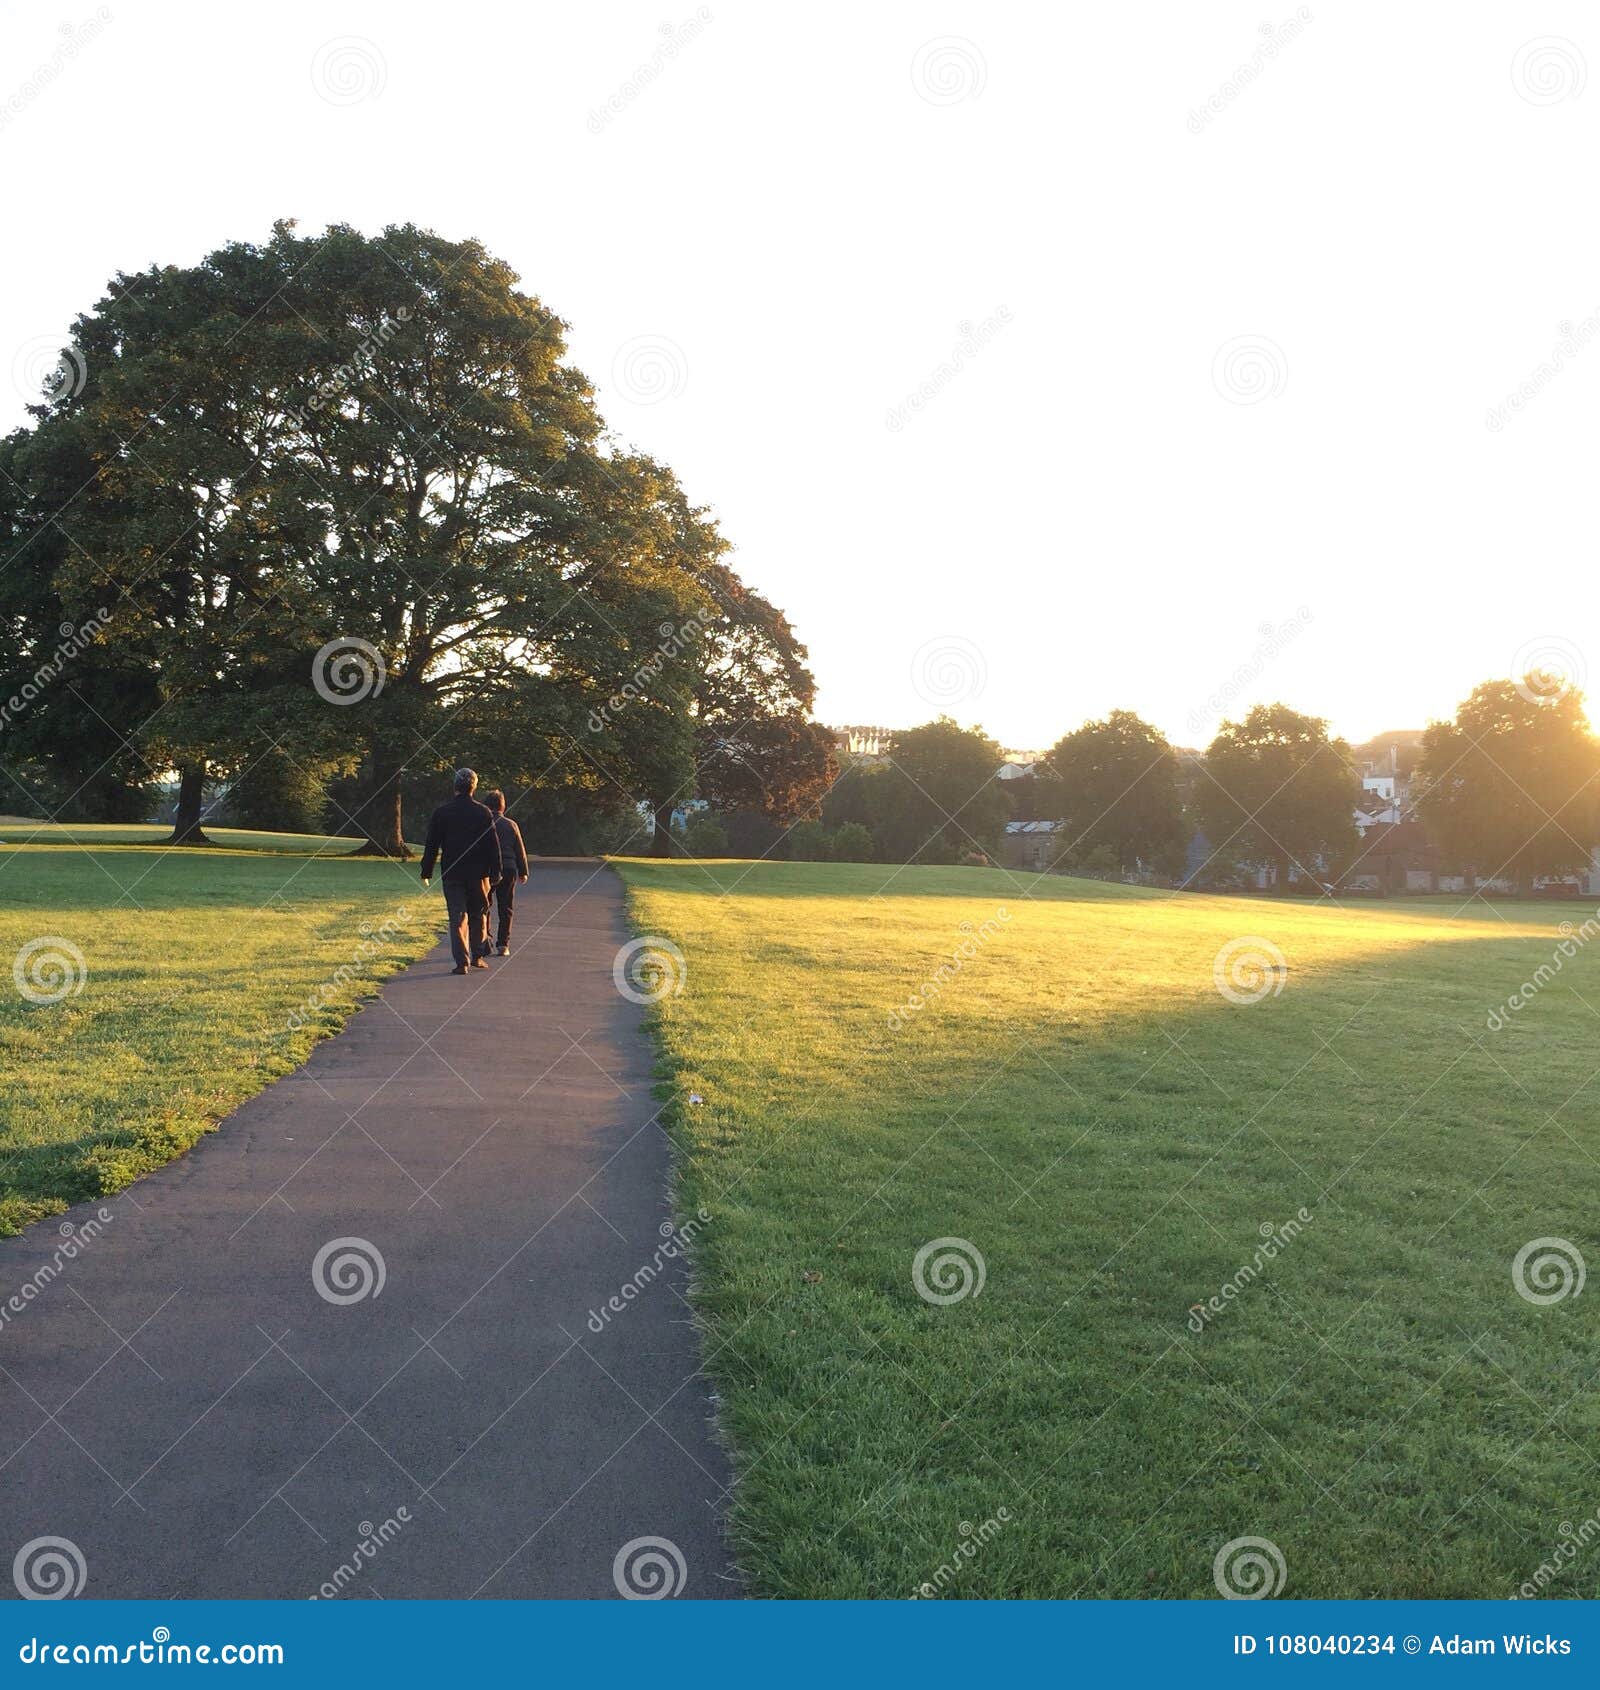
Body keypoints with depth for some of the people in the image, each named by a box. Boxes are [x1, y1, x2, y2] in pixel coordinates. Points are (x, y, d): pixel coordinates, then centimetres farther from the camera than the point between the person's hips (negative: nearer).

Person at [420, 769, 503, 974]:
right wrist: (495, 872, 7)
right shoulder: (483, 813, -2)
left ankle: (461, 961, -7)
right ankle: (478, 955, 20)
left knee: (457, 917, 0)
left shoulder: (441, 813, -1)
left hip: (451, 874, 0)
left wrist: (426, 873, 7)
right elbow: (493, 845, 0)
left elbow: (432, 845, 1)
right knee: (478, 914, 15)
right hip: (478, 873, 0)